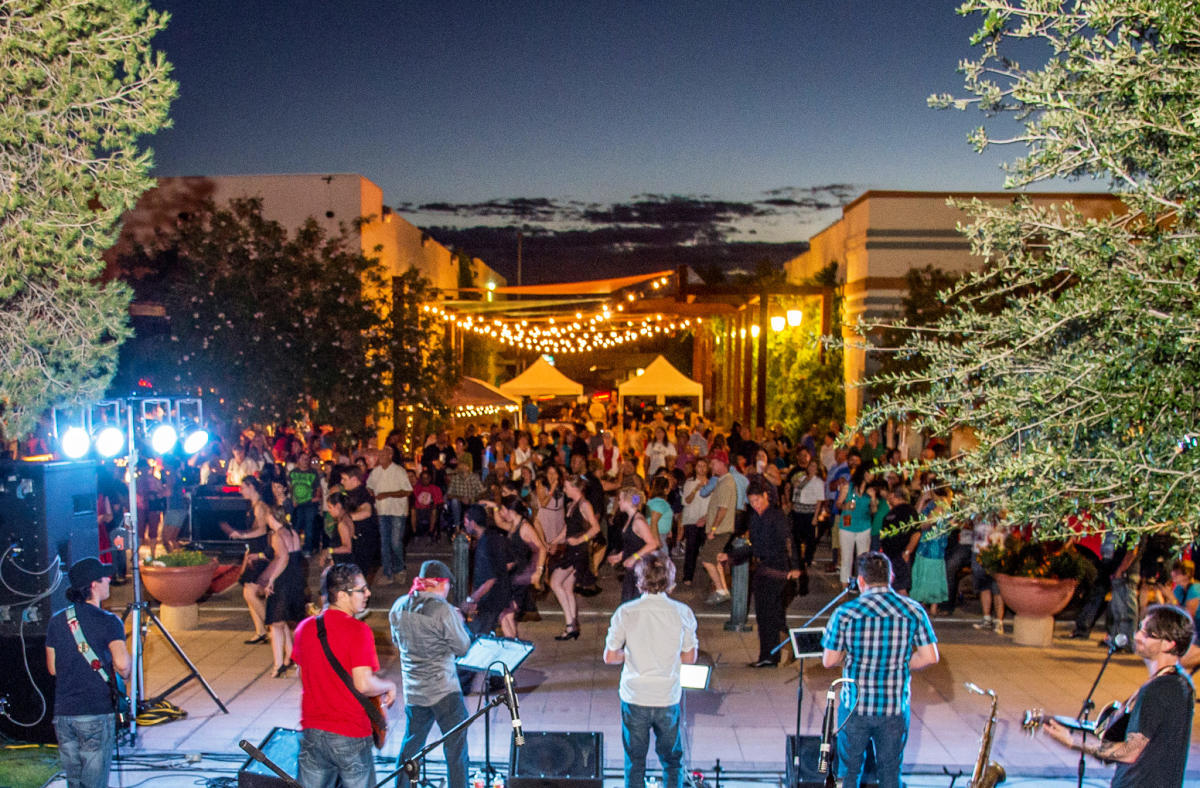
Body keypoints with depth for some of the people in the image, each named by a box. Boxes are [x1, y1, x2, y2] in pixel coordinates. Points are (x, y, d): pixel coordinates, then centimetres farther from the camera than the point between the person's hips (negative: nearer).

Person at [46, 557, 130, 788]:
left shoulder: (56, 621, 6)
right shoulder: (108, 622, -10)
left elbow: (52, 668, 12)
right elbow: (121, 664, -21)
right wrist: (124, 676, 0)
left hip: (62, 714, 5)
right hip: (96, 715, -5)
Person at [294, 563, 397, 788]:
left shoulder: (304, 627, 4)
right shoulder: (357, 630, -17)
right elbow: (364, 684, -23)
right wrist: (389, 685, -5)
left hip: (311, 733, 6)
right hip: (350, 736, -6)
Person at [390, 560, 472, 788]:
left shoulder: (399, 606, 1)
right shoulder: (443, 610, -18)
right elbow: (462, 648, -10)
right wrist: (459, 622, 5)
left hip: (413, 690, 6)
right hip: (444, 691, -6)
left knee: (411, 743, 19)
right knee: (455, 746, 4)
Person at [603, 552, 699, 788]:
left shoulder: (625, 612, -11)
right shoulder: (683, 612, -8)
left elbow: (609, 657, -6)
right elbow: (689, 657, 0)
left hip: (634, 699, 0)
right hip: (668, 698, 1)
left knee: (634, 762, 14)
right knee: (672, 760, 18)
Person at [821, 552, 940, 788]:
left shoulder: (845, 613, -11)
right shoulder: (914, 611, -6)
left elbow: (829, 661, -8)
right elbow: (930, 657, -6)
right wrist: (901, 666, 9)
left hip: (855, 706, -1)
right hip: (896, 707, 2)